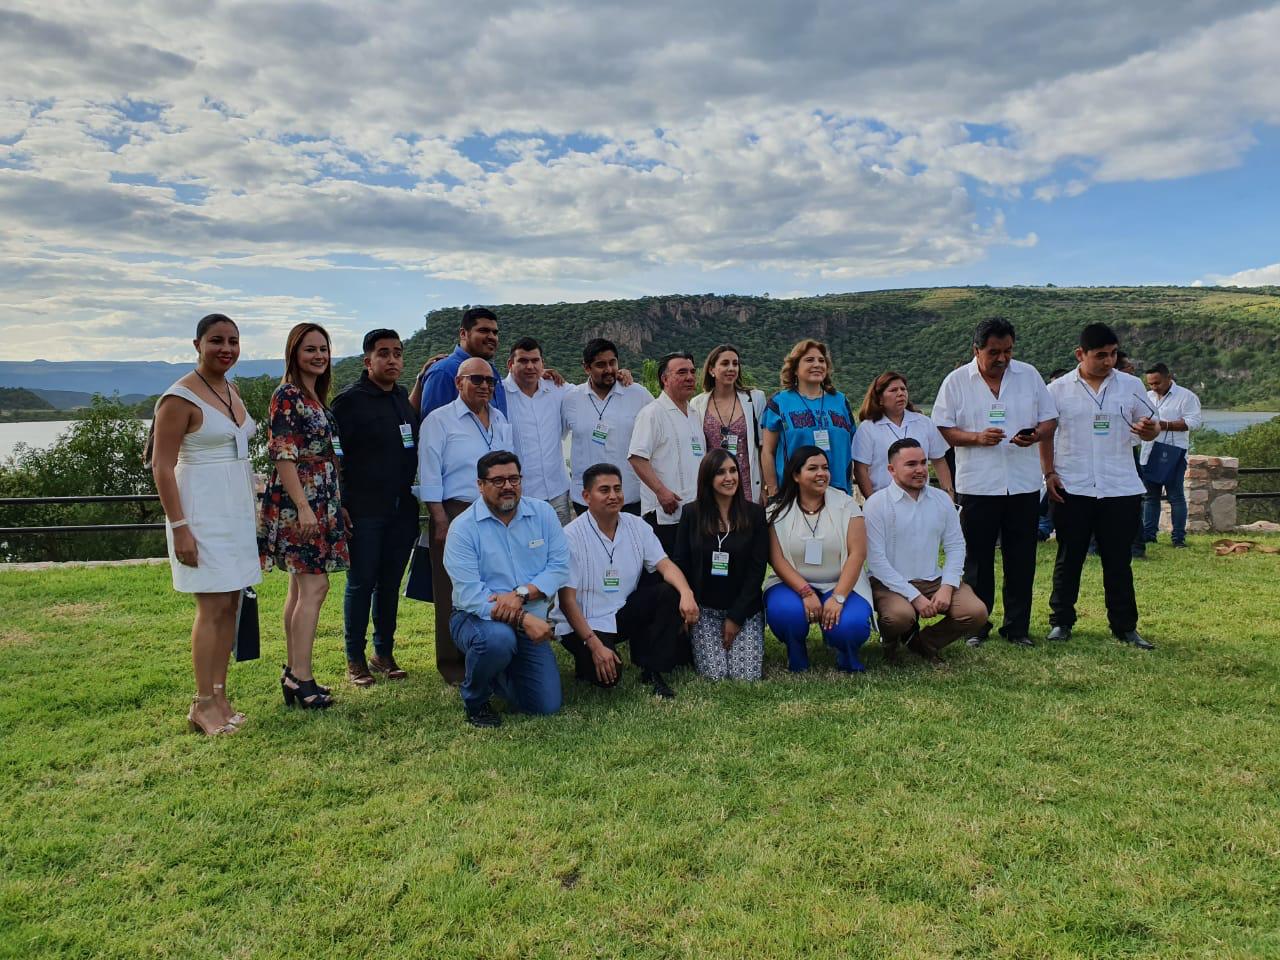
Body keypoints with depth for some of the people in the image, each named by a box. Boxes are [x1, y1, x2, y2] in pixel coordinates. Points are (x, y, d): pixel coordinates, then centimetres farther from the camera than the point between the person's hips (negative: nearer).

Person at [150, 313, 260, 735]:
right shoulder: (180, 397, -11)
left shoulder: (231, 391, 12)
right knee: (213, 607, -6)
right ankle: (203, 705, 3)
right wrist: (179, 527, -19)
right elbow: (162, 467, -14)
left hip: (237, 510, 8)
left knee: (231, 605, 9)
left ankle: (219, 696, 17)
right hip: (203, 510, -8)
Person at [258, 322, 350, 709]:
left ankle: (294, 673, 16)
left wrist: (338, 505, 20)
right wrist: (303, 507, -21)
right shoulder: (287, 396, -10)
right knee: (314, 586, -11)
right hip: (297, 504, -9)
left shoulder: (318, 399, 17)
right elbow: (282, 455, -16)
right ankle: (301, 677, -6)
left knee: (300, 587, 10)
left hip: (321, 505, 9)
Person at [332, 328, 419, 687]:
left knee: (391, 582, 12)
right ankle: (355, 659, 14)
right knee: (361, 583, 2)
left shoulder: (403, 397, 12)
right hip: (365, 509, -6)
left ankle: (384, 653, 23)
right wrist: (339, 505, -12)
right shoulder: (350, 400, -7)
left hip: (402, 507, 6)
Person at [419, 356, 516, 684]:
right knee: (455, 592, 1)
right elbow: (429, 475, -6)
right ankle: (452, 663, 11)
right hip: (457, 514, -5)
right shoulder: (439, 420, -1)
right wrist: (441, 521, -12)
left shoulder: (501, 420, 17)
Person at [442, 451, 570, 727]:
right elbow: (469, 595, -21)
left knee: (547, 705, -3)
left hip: (530, 622, 4)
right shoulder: (463, 527, -13)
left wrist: (521, 593, -26)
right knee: (499, 638, -39)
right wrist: (523, 619, -30)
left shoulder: (543, 513, -1)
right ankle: (474, 700, -6)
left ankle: (497, 672, 28)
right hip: (476, 618, -4)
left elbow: (559, 566, -8)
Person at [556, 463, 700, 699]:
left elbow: (665, 565, -8)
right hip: (584, 624, -5)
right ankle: (585, 659, 8)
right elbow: (567, 600, -16)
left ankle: (653, 671, -9)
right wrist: (595, 645, -23)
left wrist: (686, 593, -31)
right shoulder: (571, 536, -15)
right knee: (607, 676, -29)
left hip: (624, 613, 5)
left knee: (669, 593, -19)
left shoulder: (637, 527, 0)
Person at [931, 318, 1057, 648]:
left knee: (1021, 559, 7)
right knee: (977, 559, 6)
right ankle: (977, 627, 18)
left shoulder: (1029, 375, 6)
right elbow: (943, 429, -1)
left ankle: (1017, 627, 19)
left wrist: (1035, 434, -12)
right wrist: (977, 437, -16)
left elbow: (1048, 418, 10)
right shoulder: (956, 381, 0)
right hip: (977, 485, -2)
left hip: (1023, 484, 2)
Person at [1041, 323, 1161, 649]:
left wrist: (1150, 430, -14)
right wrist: (1049, 473, -3)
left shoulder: (1131, 386, 5)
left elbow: (1149, 427, 10)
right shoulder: (1058, 389, 2)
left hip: (1121, 488, 1)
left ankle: (1125, 626, 17)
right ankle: (1061, 621, 18)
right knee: (1068, 559, 8)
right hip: (1072, 489, -1)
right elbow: (1045, 436, 8)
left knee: (1119, 561, 8)